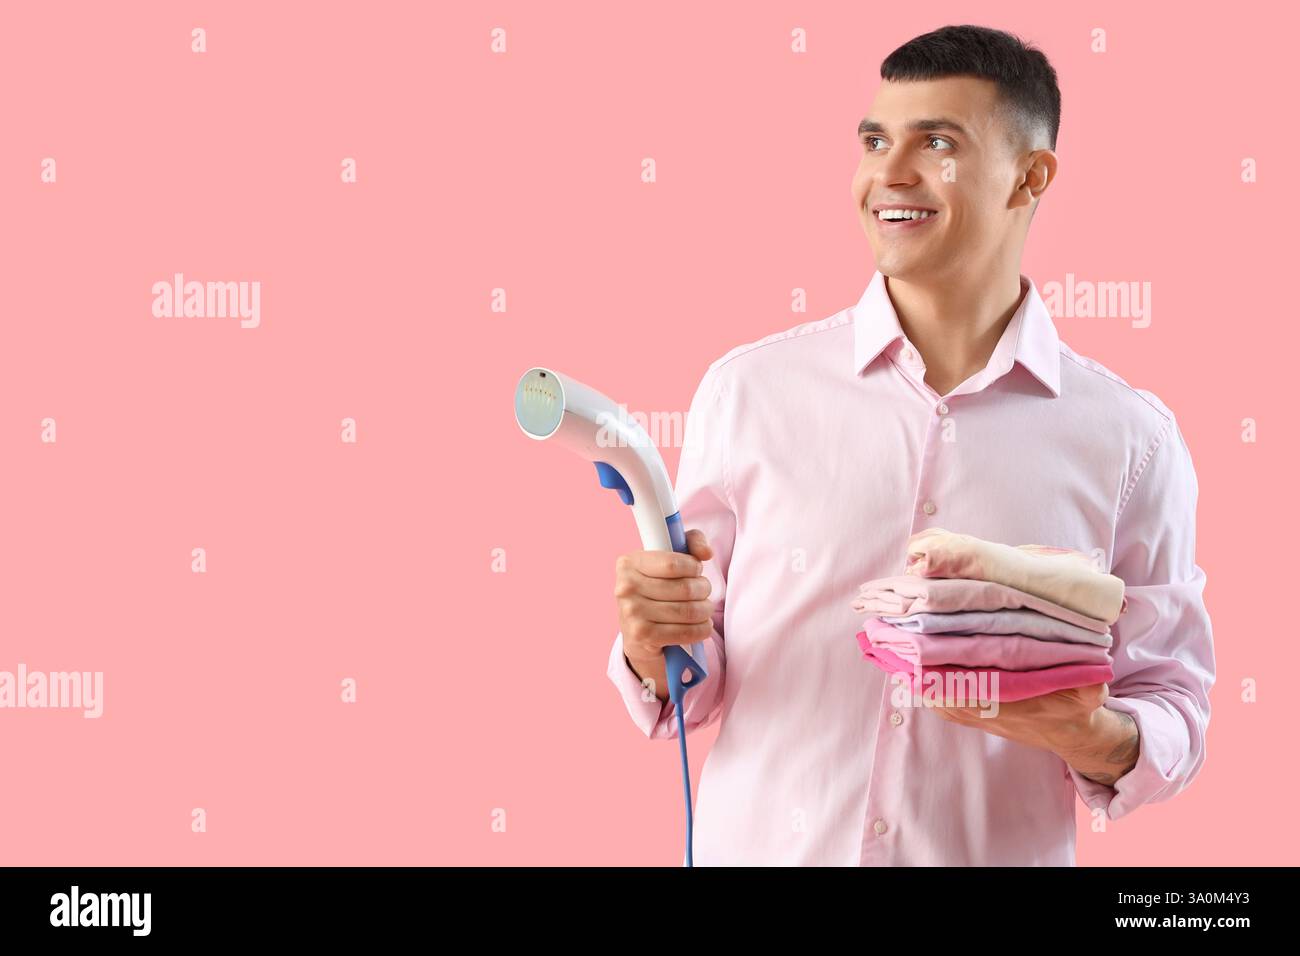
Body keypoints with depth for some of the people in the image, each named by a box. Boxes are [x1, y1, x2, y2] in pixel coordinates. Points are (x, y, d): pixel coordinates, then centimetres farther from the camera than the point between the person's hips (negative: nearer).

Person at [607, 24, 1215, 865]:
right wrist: (658, 653, -19)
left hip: (1001, 853, 0)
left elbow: (1173, 706, 1)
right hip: (763, 848, 1)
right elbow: (695, 689, 1)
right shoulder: (749, 390, -5)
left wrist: (1098, 740, -19)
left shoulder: (1128, 439, -5)